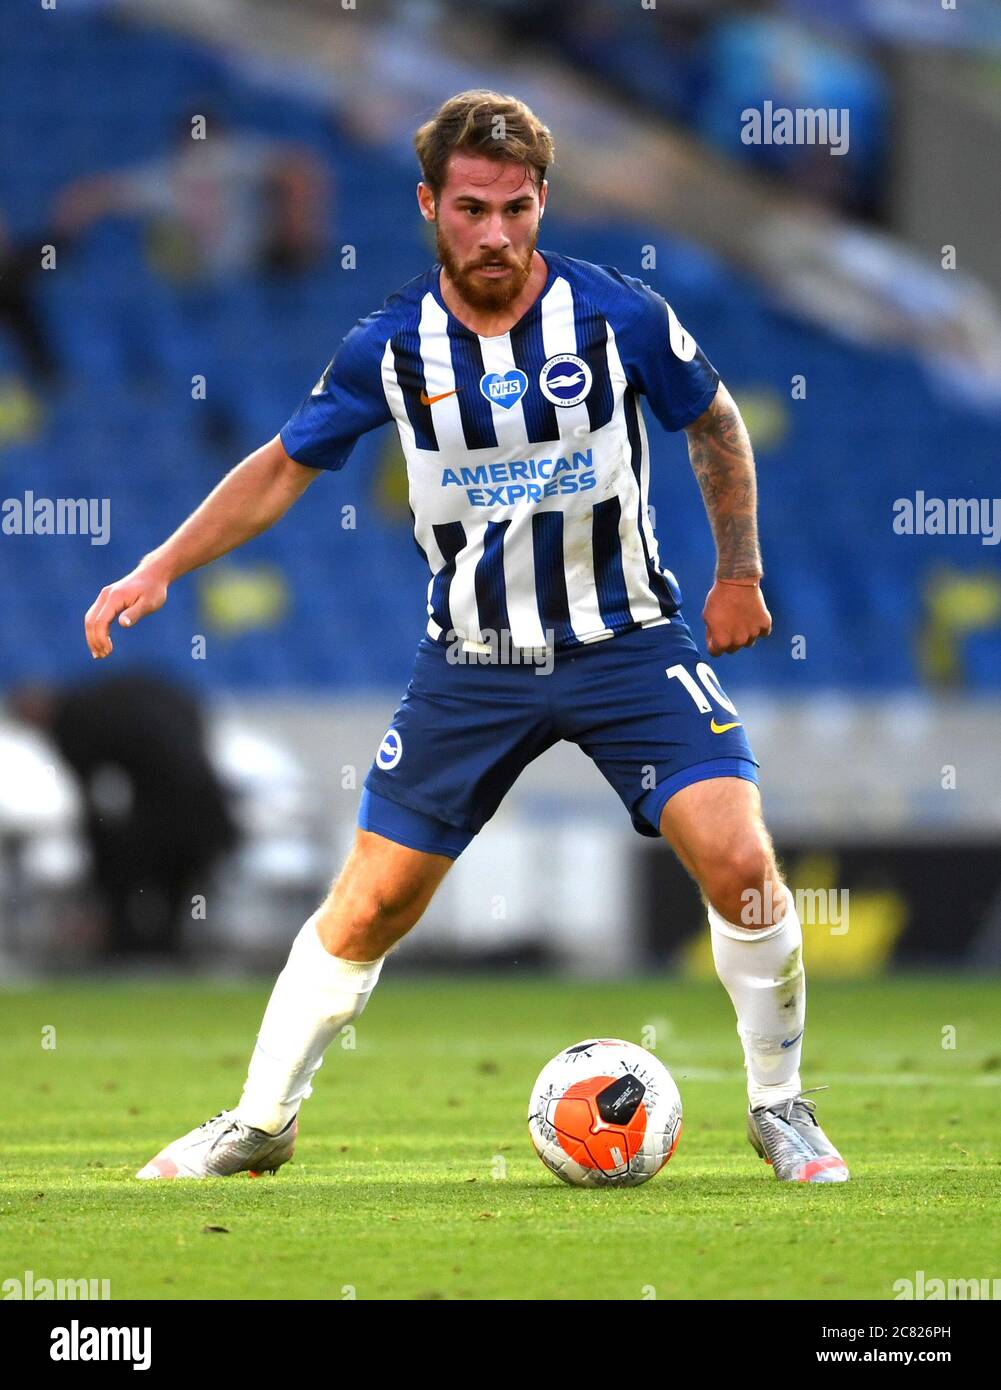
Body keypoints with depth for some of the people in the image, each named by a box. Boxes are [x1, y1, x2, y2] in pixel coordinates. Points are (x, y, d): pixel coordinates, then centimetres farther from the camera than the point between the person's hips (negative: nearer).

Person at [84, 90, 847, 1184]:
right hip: (470, 662, 1)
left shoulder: (618, 314, -12)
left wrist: (739, 574, 10)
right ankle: (259, 1123, 19)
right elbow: (283, 468, 6)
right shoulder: (392, 347, -7)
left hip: (626, 641, -1)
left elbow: (714, 424, 7)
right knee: (366, 909, 1)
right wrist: (160, 568, -3)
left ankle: (778, 1106, 4)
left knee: (737, 859, -17)